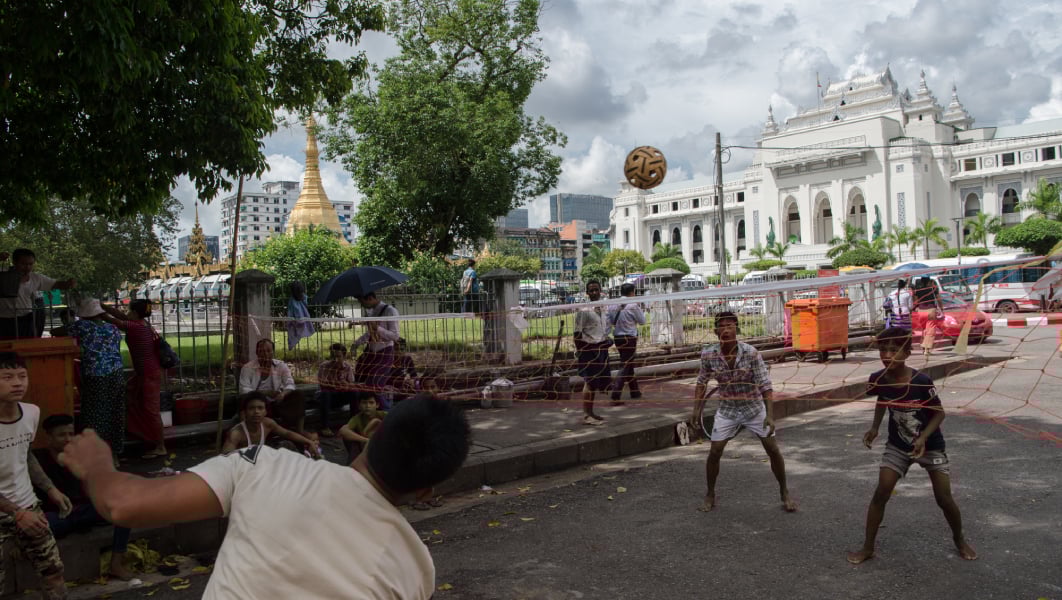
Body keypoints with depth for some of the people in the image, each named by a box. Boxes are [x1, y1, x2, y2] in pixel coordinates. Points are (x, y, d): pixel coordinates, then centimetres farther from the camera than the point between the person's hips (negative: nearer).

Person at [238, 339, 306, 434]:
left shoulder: (281, 366, 3)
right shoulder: (247, 368, -2)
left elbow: (290, 385, -8)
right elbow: (244, 391, -12)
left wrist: (283, 394, -32)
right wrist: (266, 393, -26)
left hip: (276, 403, 2)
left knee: (298, 395, -21)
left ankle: (299, 430, -23)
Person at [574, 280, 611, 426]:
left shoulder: (603, 308, 12)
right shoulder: (584, 310, -11)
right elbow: (578, 334, -12)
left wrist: (607, 339, 11)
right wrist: (579, 352, -15)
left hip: (601, 348, 8)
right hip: (589, 349, -8)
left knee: (596, 381, 11)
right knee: (590, 381, -5)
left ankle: (590, 413, 20)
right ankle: (586, 415, 1)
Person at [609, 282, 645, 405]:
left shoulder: (613, 305, 2)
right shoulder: (633, 305, -14)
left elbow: (611, 321, 10)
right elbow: (642, 321, -3)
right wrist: (639, 307, 8)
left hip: (617, 337, 7)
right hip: (630, 338, -7)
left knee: (629, 364, 20)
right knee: (625, 367, -4)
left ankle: (635, 391, 32)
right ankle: (615, 396, -12)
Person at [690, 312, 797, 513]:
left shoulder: (751, 353, -23)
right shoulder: (708, 354, -16)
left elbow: (765, 385, -20)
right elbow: (702, 382, 1)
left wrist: (770, 415, -28)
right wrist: (697, 409, -3)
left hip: (754, 407, -1)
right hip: (727, 409, 1)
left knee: (773, 450, 0)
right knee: (714, 452, -3)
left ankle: (784, 492, 22)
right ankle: (710, 494, 18)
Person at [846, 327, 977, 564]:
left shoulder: (922, 381, -29)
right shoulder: (878, 380, -18)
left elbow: (939, 412, -14)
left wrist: (923, 438, -27)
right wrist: (875, 427, -3)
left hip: (930, 445, -3)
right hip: (897, 445, 3)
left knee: (944, 498, 2)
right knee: (881, 493, -5)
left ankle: (960, 540, 32)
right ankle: (868, 547, 6)